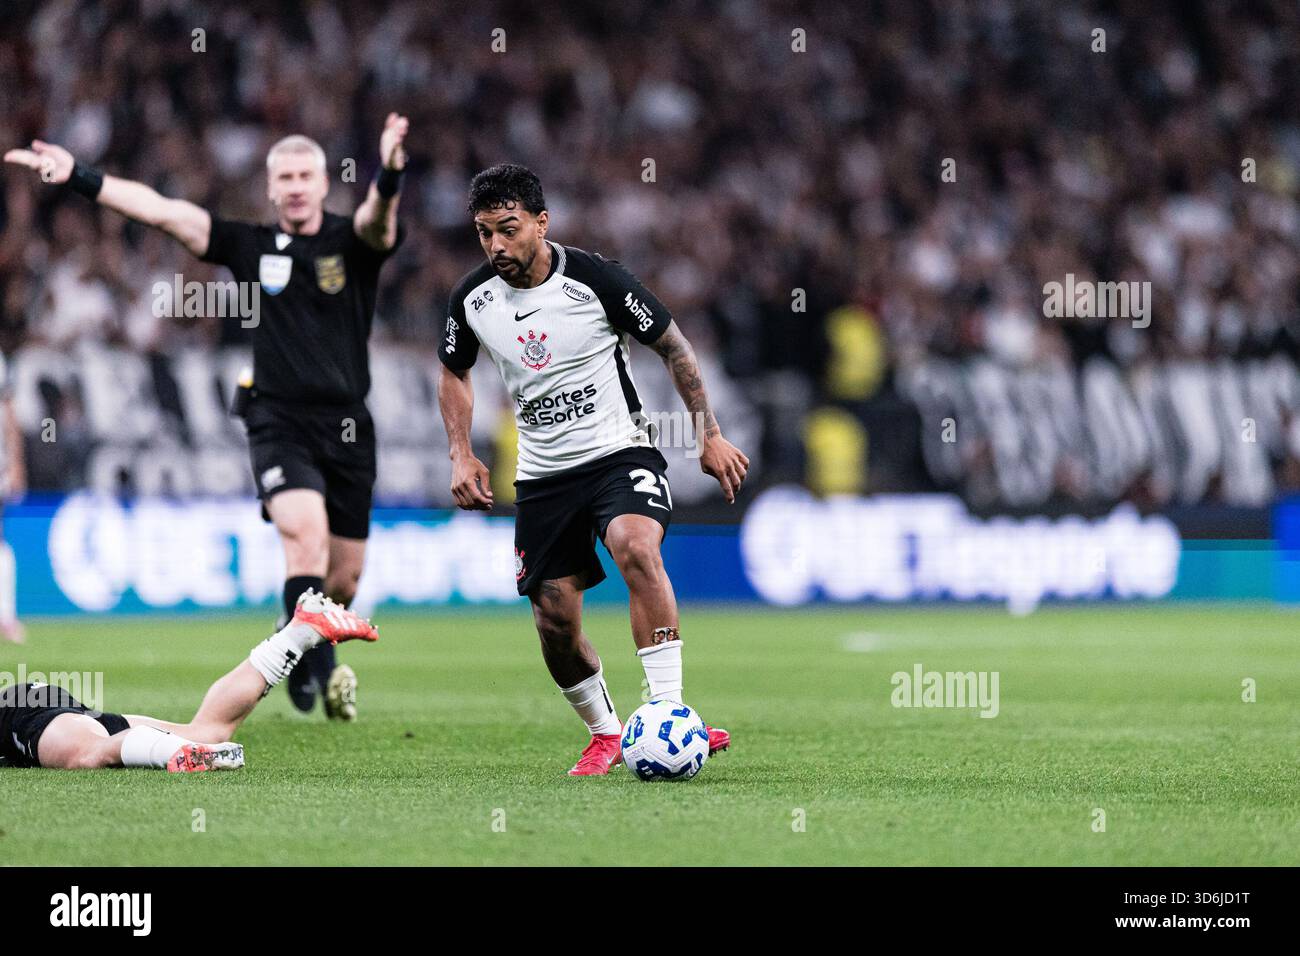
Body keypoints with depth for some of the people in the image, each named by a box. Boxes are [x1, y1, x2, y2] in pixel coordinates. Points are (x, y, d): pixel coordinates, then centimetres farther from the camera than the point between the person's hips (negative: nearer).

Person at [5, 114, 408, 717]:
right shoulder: (250, 247, 7)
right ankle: (310, 666, -22)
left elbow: (377, 221, -21)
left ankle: (316, 657, 33)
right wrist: (78, 178, -5)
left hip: (346, 428, 1)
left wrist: (389, 179, -45)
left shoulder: (351, 243, 3)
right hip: (278, 423, -1)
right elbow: (161, 211, 3)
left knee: (344, 574, 5)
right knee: (306, 531, -27)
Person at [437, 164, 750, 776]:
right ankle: (605, 733, 28)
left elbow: (673, 347, -2)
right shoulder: (473, 299, -2)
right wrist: (461, 456, 5)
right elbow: (454, 372, 18)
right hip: (542, 477, 4)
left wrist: (710, 434, -4)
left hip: (620, 452, -4)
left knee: (635, 547, -33)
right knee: (554, 622, 1)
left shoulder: (594, 278, -14)